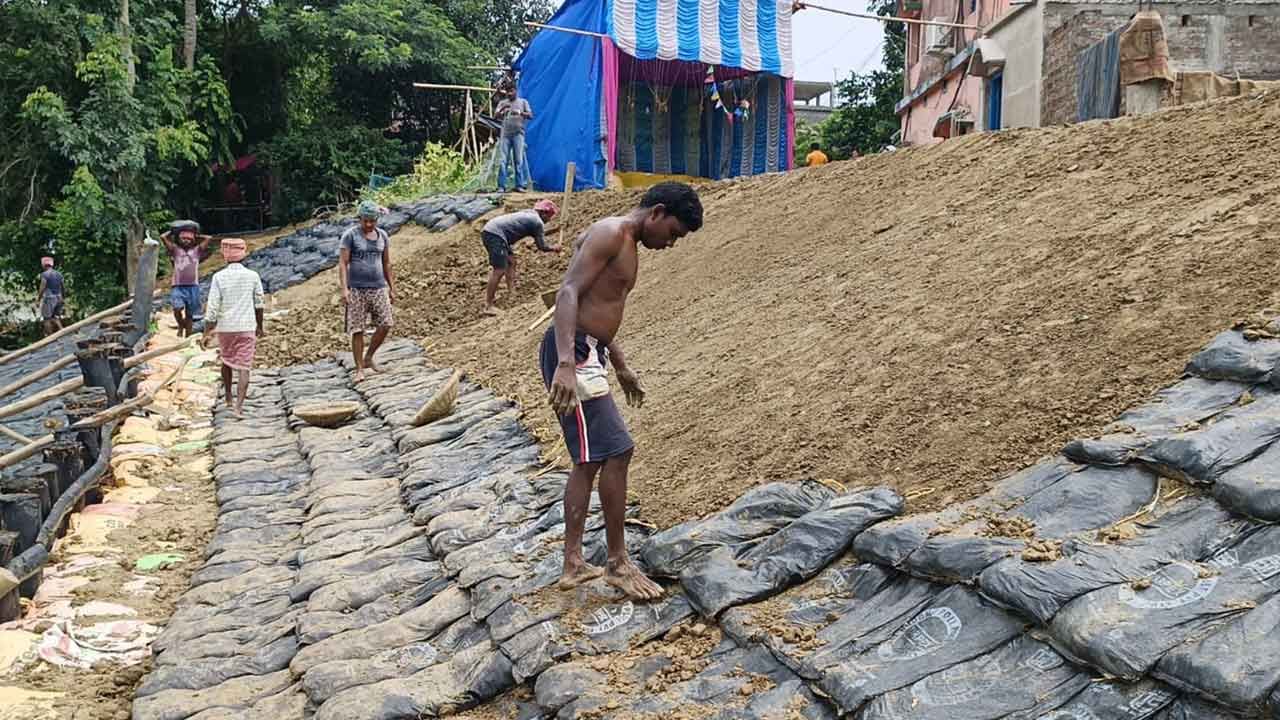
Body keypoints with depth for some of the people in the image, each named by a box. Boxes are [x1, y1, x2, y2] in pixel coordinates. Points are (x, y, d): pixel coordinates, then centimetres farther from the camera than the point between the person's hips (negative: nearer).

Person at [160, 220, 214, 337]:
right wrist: (172, 231, 16)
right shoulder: (175, 250, 9)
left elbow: (209, 238, 4)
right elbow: (163, 237, 1)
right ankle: (181, 326, 4)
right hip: (177, 287, -1)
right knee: (177, 308, -24)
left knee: (189, 315, 6)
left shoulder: (197, 250, 10)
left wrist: (197, 236, 16)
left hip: (193, 287, 1)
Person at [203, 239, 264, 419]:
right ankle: (238, 407, -12)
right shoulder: (253, 276, -3)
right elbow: (258, 304, 6)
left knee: (226, 361, 23)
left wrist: (206, 333, -4)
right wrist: (259, 326, 20)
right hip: (246, 328, -1)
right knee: (243, 367, -2)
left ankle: (228, 398, 35)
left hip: (224, 327, 1)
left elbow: (212, 307, -10)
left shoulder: (219, 277, -7)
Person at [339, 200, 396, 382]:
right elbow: (342, 263, -10)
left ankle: (368, 358, 15)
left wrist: (392, 289, 11)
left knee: (385, 324, -6)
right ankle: (359, 369, 4)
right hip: (356, 288, -4)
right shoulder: (350, 235, -6)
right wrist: (344, 290, -19)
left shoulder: (383, 235, 7)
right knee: (357, 330, -4)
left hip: (378, 287, 4)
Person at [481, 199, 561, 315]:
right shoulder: (538, 222, -3)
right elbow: (542, 247, 5)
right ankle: (488, 306, -13)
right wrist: (554, 248, 22)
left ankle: (511, 291, 21)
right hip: (495, 234, -10)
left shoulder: (530, 213, 22)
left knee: (511, 261, 20)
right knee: (500, 270, -12)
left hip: (489, 230, 10)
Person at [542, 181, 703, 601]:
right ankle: (618, 562, 1)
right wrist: (566, 364, -32)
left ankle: (573, 565, 19)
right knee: (616, 451, -10)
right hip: (573, 355, -11)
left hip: (588, 356, 11)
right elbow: (568, 294, -22)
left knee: (590, 460, 13)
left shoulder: (628, 247, 20)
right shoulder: (610, 233, -11)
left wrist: (621, 367, 36)